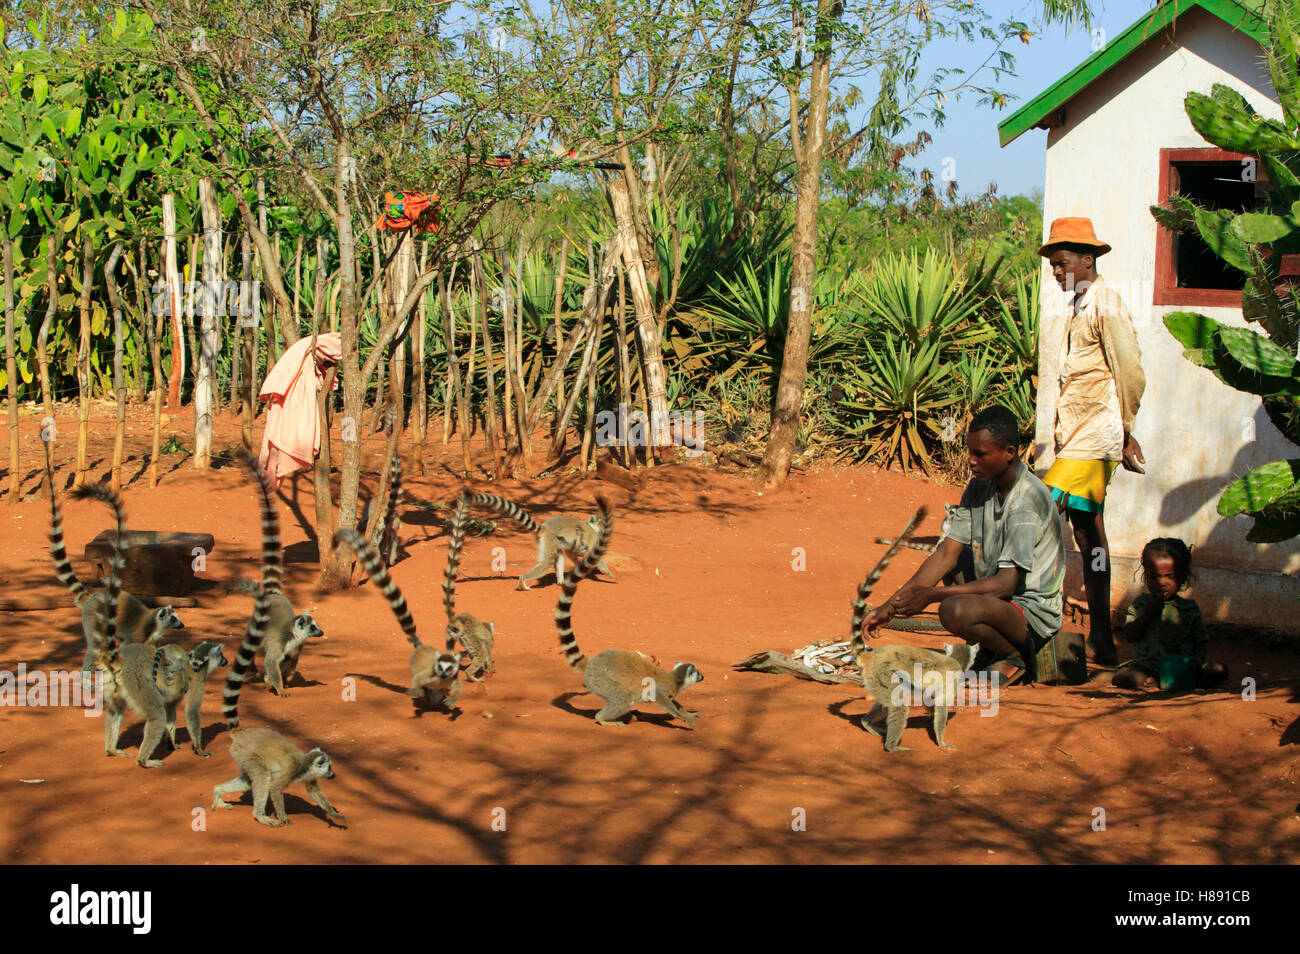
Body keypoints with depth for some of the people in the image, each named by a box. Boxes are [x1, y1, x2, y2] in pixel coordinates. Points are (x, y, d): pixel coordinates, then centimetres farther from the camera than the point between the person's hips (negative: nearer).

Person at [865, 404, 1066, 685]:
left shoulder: (1029, 500, -23)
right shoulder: (978, 488, 2)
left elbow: (1006, 584, -28)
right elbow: (946, 555, -1)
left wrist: (931, 594, -28)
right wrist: (892, 604, -10)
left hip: (1035, 612, -9)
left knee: (955, 610, -33)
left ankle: (1016, 657, -2)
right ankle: (988, 649, 13)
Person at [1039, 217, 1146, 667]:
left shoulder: (1106, 304, -9)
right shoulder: (1079, 306, 19)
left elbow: (1131, 374, -13)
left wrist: (1126, 432, -12)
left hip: (1096, 432, -10)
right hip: (1076, 435, 10)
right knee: (1087, 533, 9)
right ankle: (1101, 640, 12)